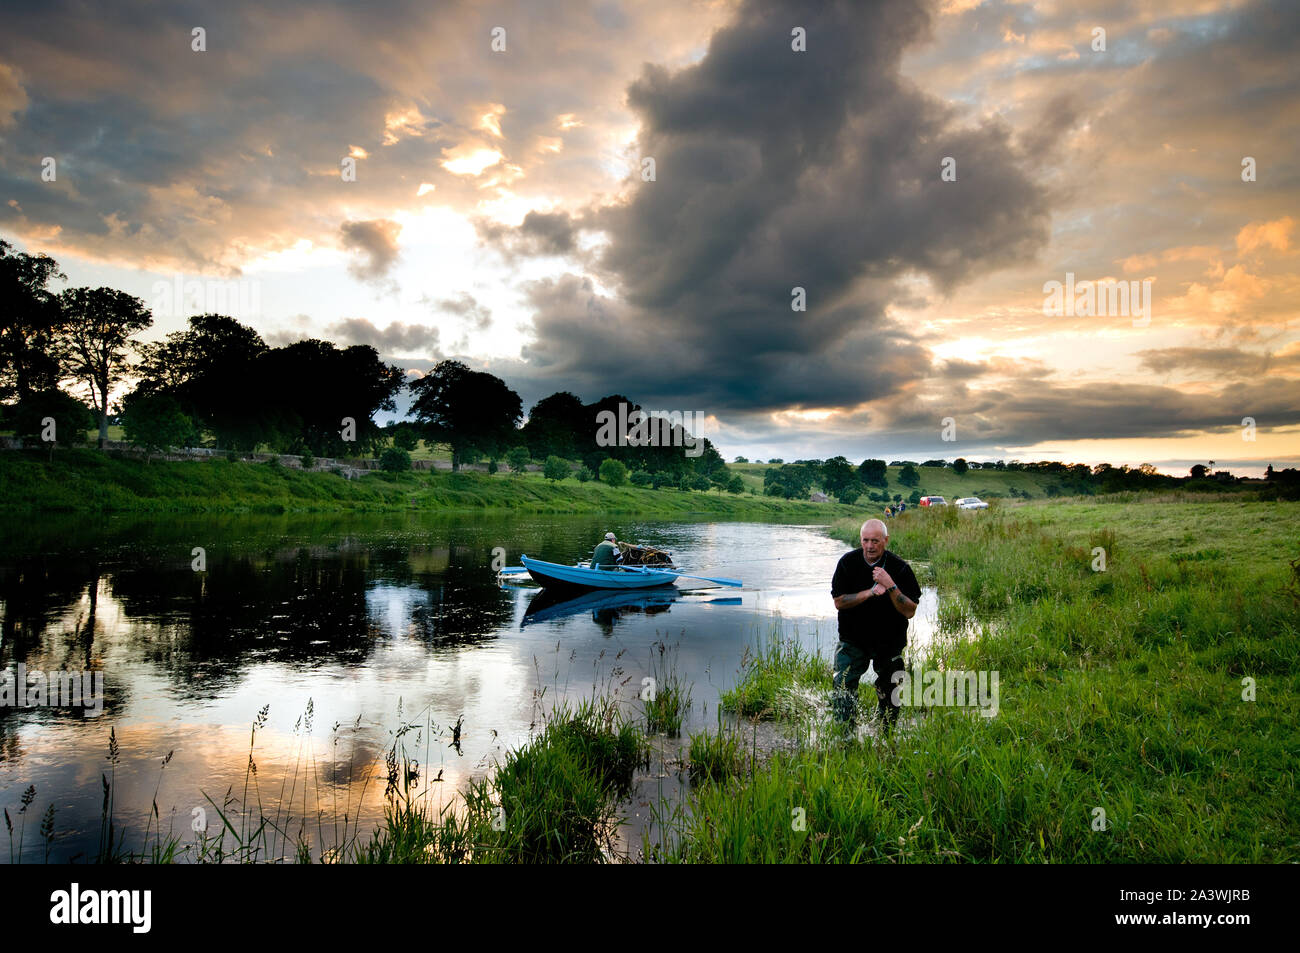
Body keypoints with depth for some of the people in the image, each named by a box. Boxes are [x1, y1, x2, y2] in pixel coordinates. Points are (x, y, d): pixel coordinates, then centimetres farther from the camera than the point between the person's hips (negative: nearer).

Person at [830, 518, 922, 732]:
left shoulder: (900, 568, -11)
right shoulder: (848, 562, -8)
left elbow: (910, 612, -14)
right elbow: (839, 601, -11)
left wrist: (891, 586, -27)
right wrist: (871, 592, -22)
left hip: (889, 642, 0)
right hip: (853, 640, 0)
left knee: (889, 691, 11)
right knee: (843, 688, -10)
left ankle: (888, 736, 32)